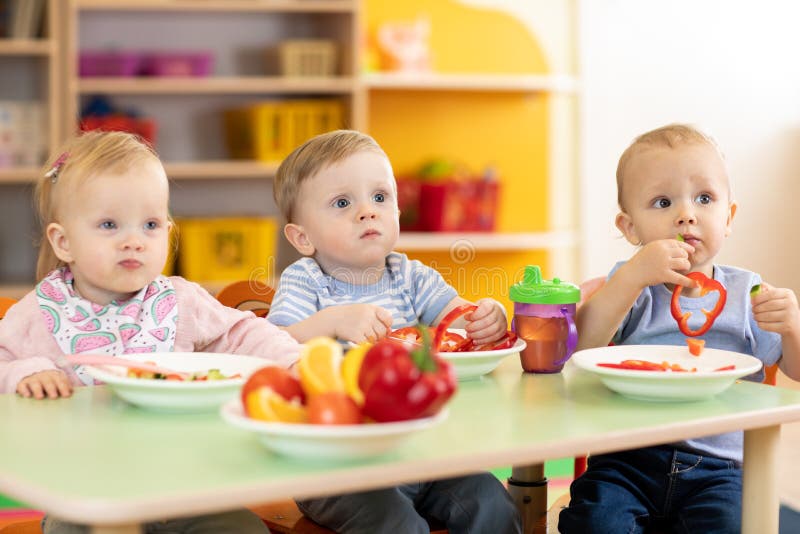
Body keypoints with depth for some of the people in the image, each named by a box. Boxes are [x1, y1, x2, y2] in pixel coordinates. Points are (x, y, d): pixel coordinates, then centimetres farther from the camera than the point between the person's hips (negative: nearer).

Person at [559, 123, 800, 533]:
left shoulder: (745, 293, 8)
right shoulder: (628, 284, 4)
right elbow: (580, 347, -14)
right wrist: (632, 276, -22)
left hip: (716, 469, 1)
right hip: (627, 460, -1)